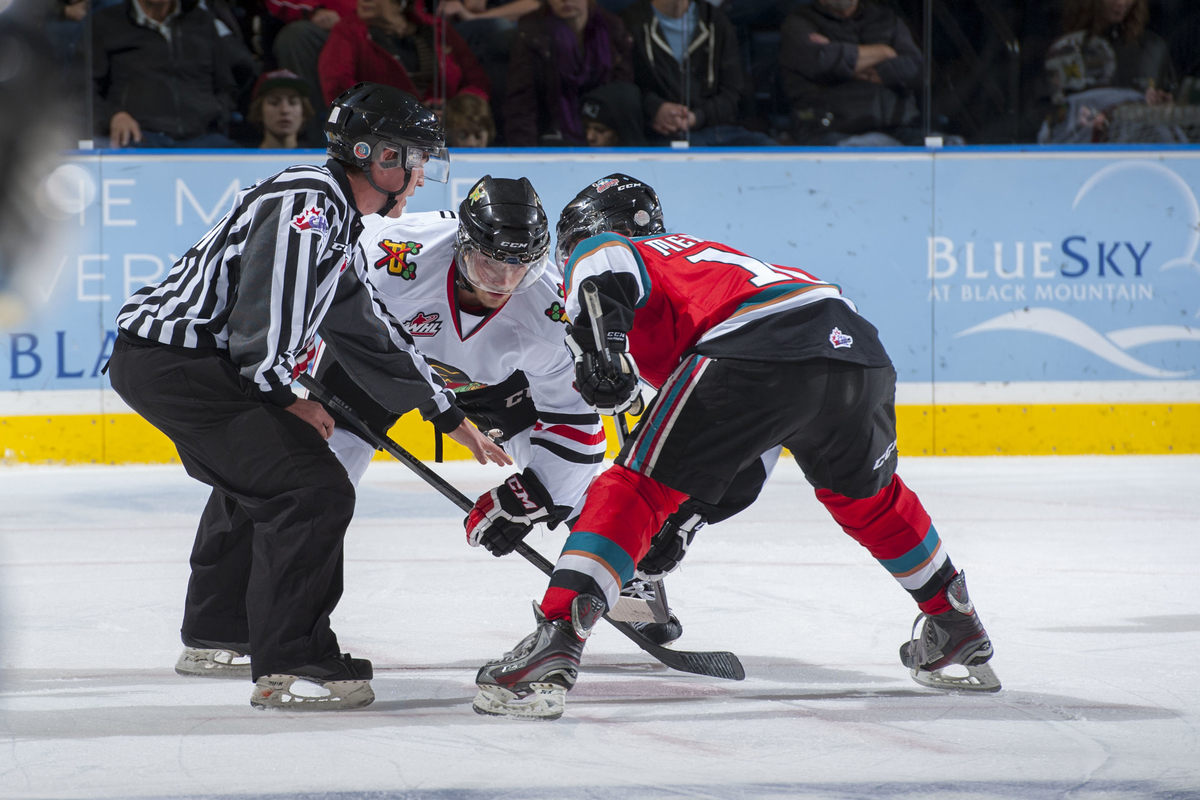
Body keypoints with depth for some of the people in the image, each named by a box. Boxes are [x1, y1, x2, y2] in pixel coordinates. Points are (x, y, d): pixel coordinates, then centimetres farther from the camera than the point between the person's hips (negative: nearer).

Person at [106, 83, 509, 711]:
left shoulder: (336, 229, 20)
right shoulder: (306, 202, -14)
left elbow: (370, 335, 28)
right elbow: (263, 315, -22)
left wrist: (449, 416, 29)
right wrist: (288, 398, -11)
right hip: (176, 359, -11)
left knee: (256, 482, 32)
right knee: (314, 489, -16)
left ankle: (215, 636, 47)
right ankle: (289, 668, -15)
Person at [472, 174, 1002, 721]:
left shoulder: (598, 252, 24)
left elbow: (606, 264, -6)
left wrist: (599, 343, -19)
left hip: (759, 347, -7)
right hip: (854, 342, 7)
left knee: (637, 488, -2)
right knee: (865, 494, 33)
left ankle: (554, 645, -16)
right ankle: (958, 634, 43)